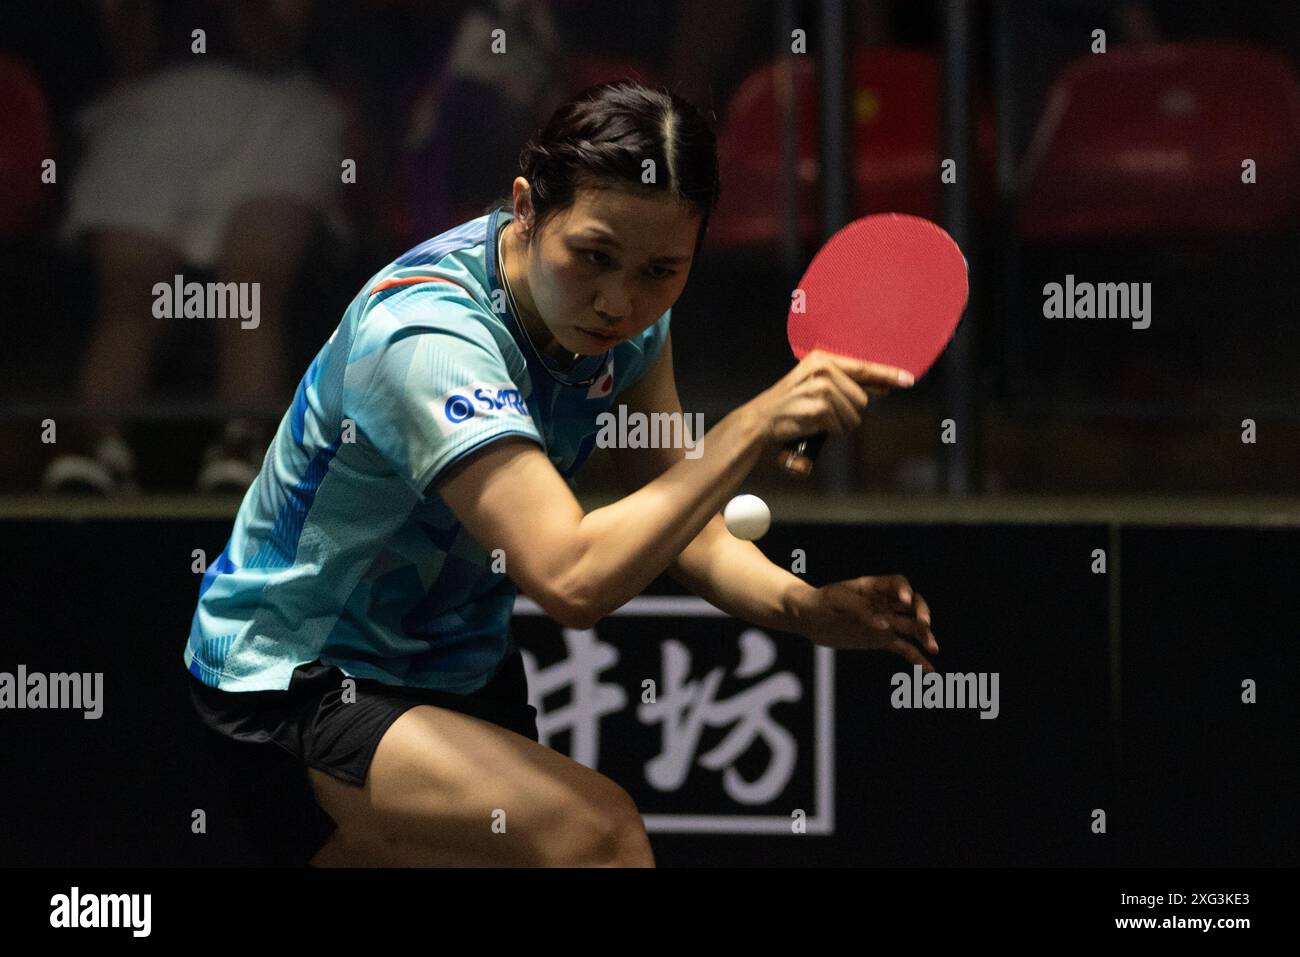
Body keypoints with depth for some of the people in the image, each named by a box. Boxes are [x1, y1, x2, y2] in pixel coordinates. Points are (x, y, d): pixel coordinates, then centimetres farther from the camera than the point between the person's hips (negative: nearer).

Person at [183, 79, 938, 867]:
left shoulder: (629, 315, -7)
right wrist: (757, 424, -41)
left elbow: (686, 531, -3)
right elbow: (572, 578, -41)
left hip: (461, 669, 8)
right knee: (594, 828, -28)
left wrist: (807, 608, -22)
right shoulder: (425, 336, -31)